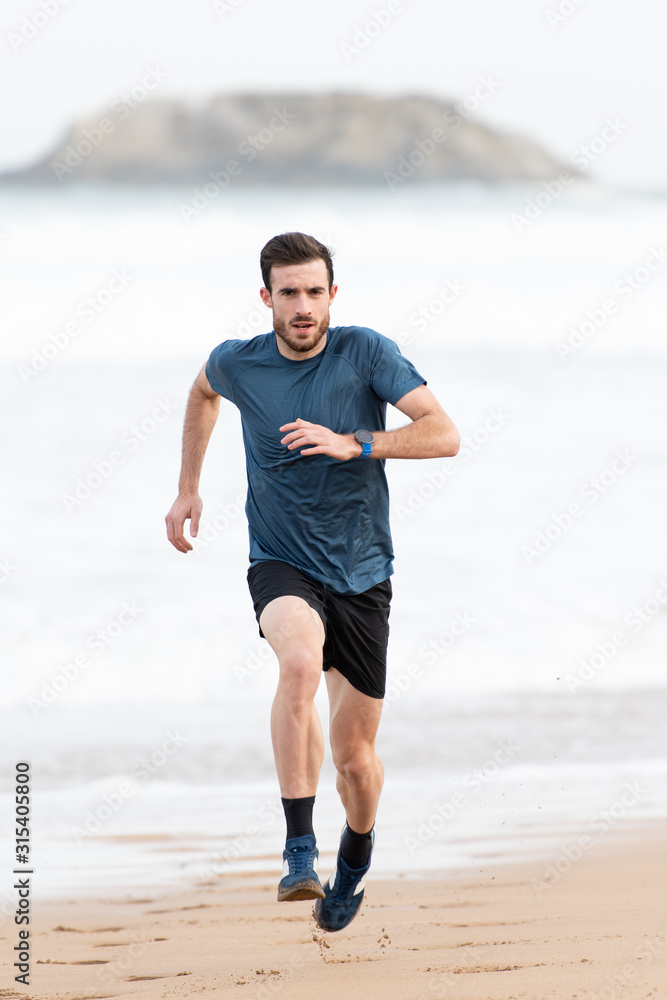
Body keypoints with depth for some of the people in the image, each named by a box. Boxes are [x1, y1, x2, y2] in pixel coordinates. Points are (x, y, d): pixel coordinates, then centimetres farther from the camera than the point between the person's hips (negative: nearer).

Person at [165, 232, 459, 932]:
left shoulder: (367, 353, -10)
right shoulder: (238, 363, -4)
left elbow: (444, 435, -18)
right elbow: (203, 393, 22)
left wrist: (352, 443, -28)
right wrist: (187, 489, 19)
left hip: (362, 575, 1)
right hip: (282, 566, -1)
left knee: (355, 755, 6)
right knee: (300, 661, -36)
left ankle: (356, 855, 41)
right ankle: (300, 848, -31)